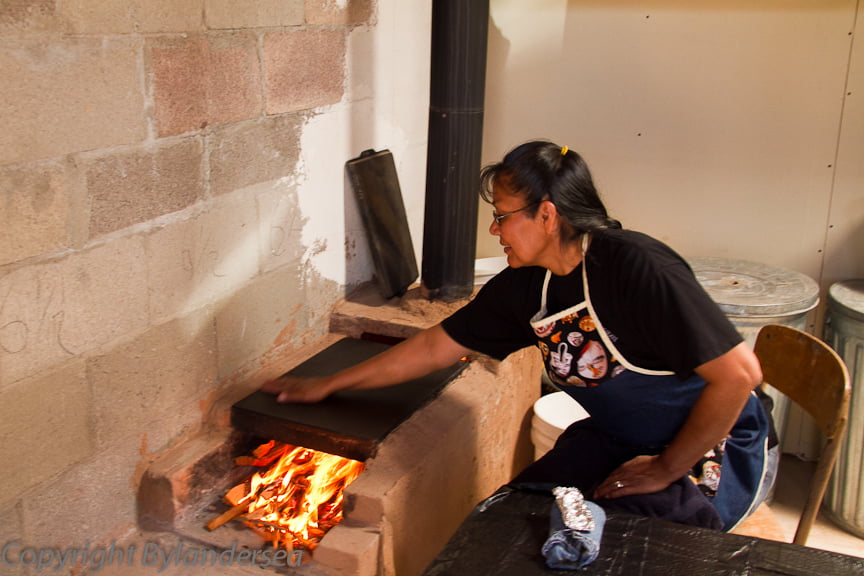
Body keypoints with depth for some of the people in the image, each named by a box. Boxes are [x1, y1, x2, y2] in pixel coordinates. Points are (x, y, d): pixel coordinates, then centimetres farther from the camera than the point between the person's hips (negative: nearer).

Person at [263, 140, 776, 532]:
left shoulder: (638, 268, -28)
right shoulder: (525, 286, -4)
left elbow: (739, 373, -28)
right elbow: (437, 345, 4)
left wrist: (667, 469, -19)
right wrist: (327, 386, 9)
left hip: (714, 449, -6)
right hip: (619, 441, 7)